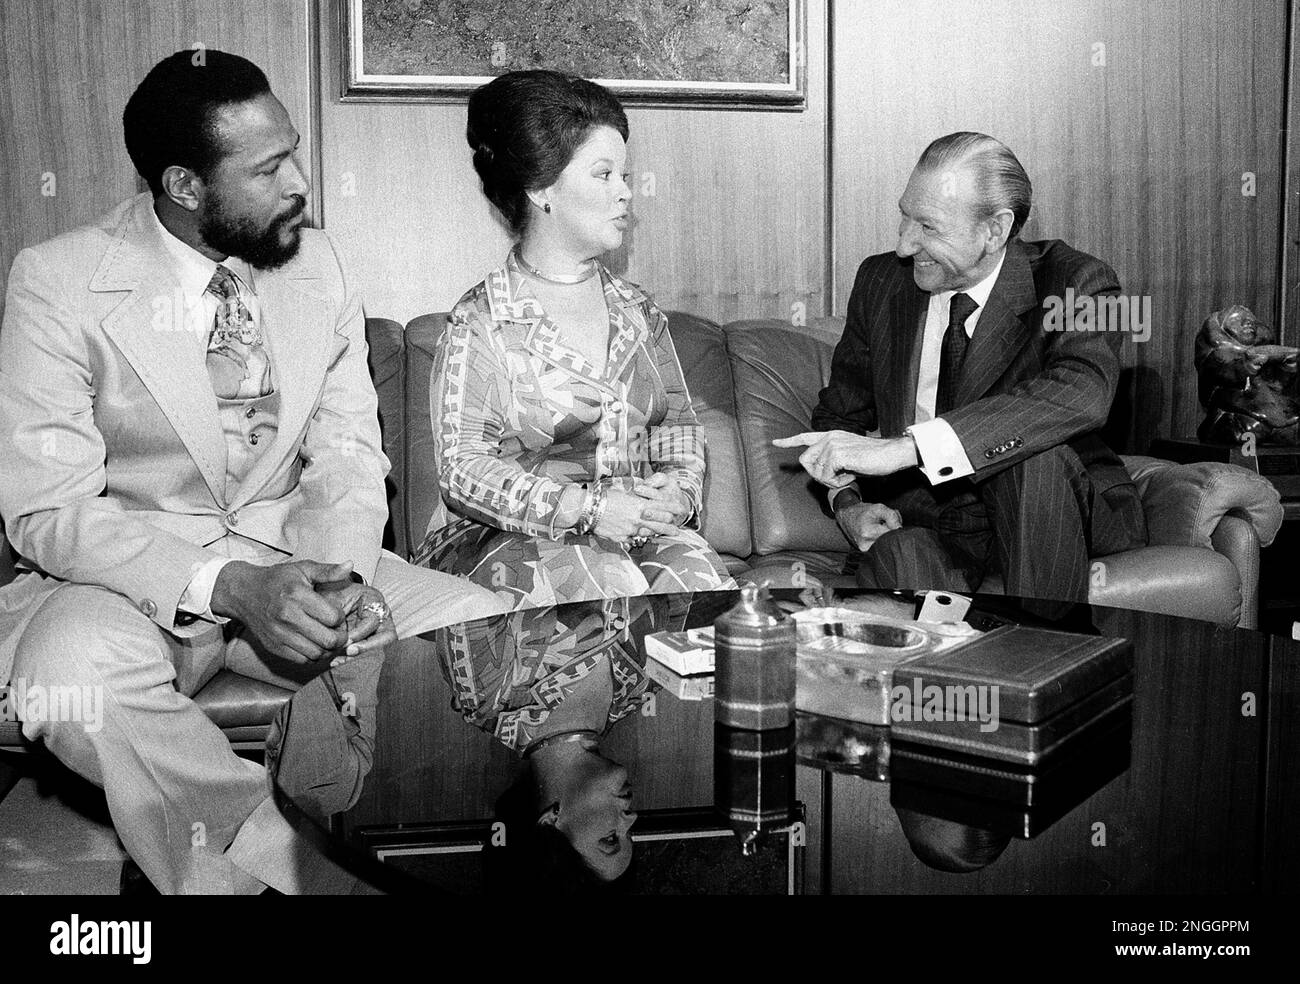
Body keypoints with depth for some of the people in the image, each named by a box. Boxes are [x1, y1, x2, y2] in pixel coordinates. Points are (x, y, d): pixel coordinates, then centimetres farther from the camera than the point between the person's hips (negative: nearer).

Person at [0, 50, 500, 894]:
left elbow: (349, 459, 3)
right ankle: (286, 863, -15)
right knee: (74, 666, -37)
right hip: (134, 578, -3)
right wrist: (226, 586, -28)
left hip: (295, 559, 3)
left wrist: (338, 576, -20)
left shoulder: (317, 267, 1)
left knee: (483, 630, -19)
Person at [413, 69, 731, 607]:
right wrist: (586, 509, -21)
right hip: (504, 539, -4)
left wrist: (679, 492, -6)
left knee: (693, 566, -26)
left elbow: (679, 424, 18)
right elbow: (464, 471, -11)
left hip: (640, 526, 5)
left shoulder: (637, 312, 15)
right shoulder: (480, 322, -4)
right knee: (609, 582, -33)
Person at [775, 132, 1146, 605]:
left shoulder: (1074, 282, -10)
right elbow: (840, 415, 15)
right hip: (922, 520, 0)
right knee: (900, 559, -35)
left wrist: (905, 446, -39)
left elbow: (1083, 394, -33)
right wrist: (847, 504, -8)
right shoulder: (881, 280, 4)